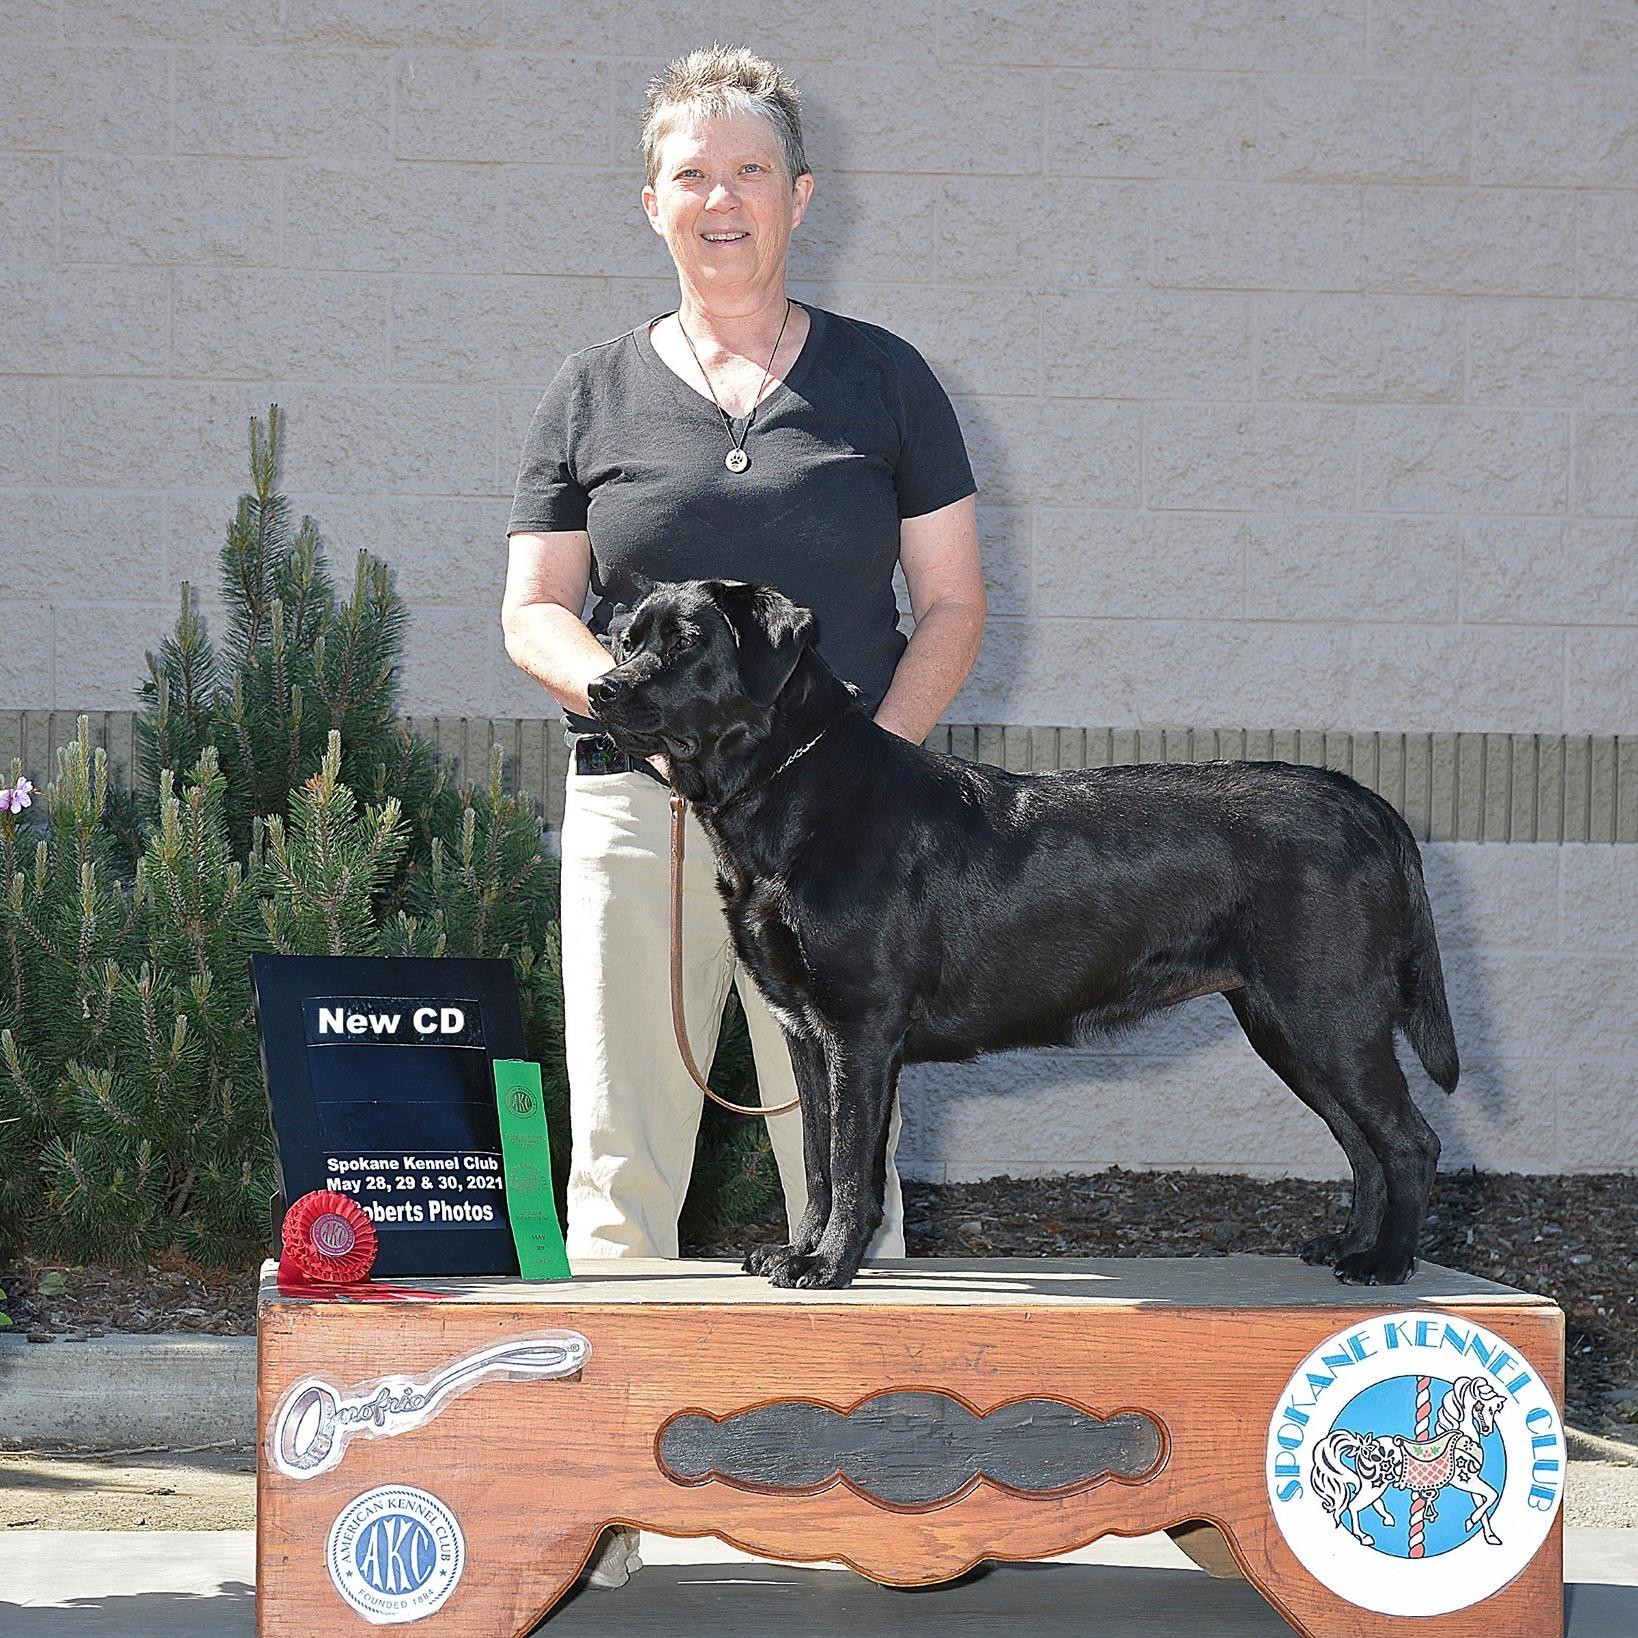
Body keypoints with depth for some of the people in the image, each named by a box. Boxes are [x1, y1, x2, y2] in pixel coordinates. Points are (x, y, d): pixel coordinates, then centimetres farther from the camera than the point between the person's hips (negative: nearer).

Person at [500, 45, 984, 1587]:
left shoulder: (880, 379, 9)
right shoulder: (594, 393, 11)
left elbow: (951, 602, 8)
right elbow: (532, 609, 10)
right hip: (636, 808, 1)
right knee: (621, 1155, -1)